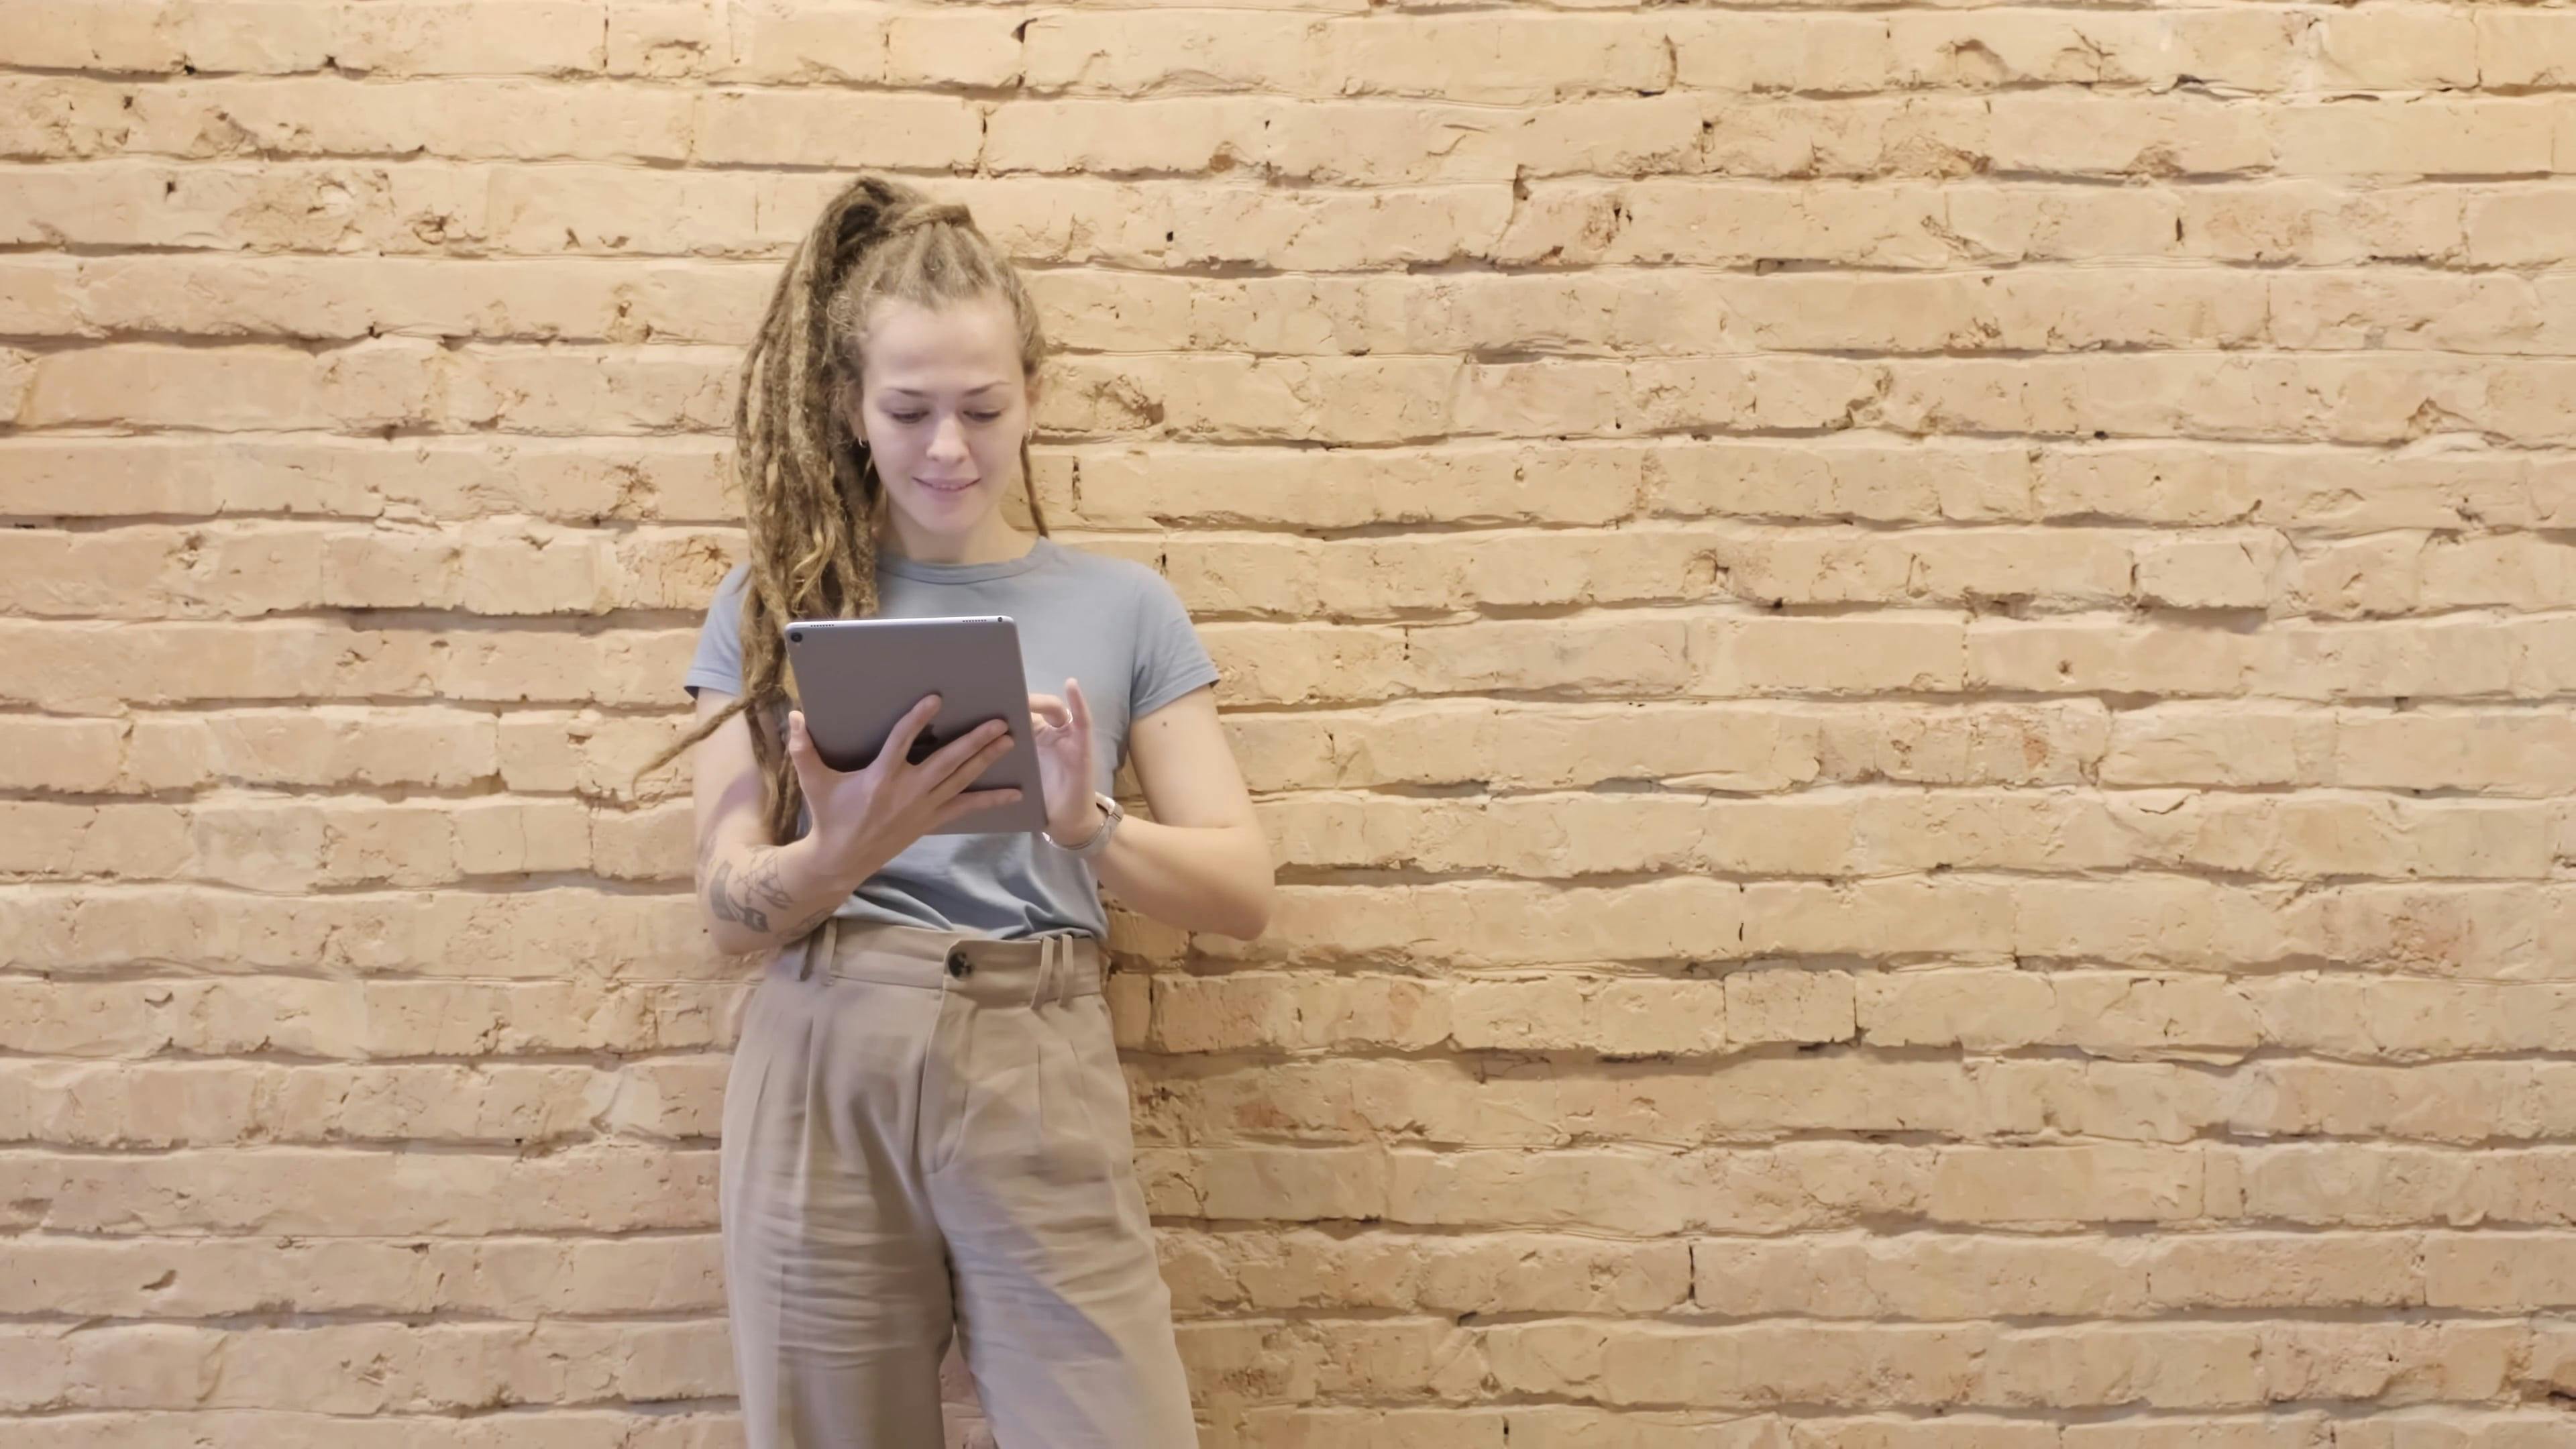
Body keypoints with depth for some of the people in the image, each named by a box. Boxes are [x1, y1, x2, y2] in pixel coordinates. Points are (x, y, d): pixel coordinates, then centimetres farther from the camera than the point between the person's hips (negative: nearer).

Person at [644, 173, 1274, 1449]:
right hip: (820, 1087, 0)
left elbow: (1243, 890, 2)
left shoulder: (1123, 607, 6)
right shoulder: (776, 601, 6)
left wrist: (1086, 828, -17)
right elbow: (733, 907, 2)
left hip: (1039, 1088, 0)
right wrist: (845, 851, -20)